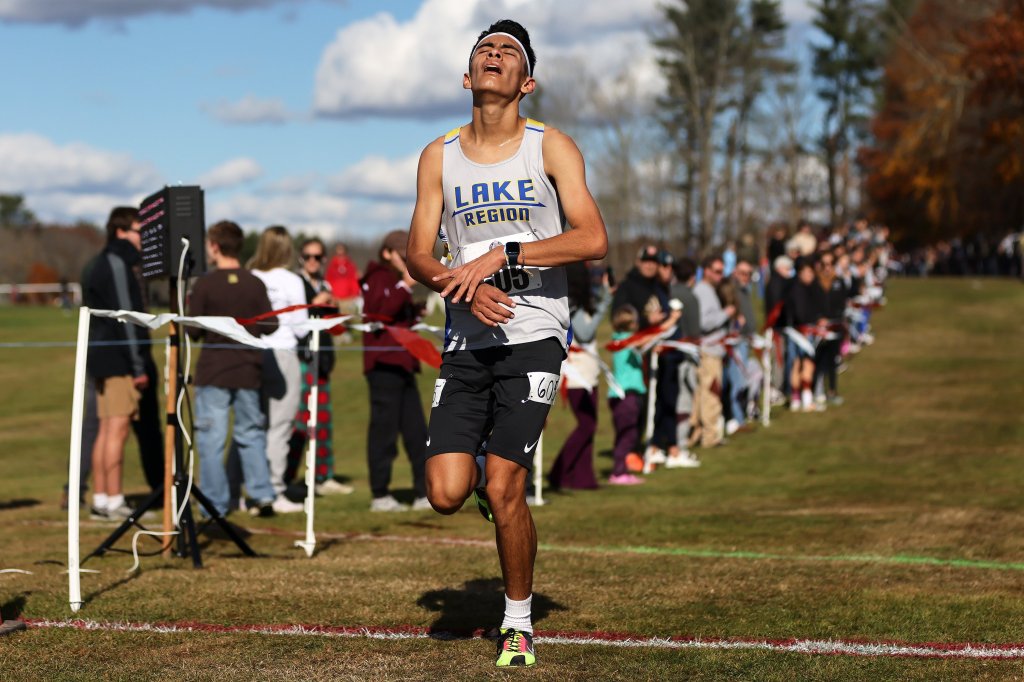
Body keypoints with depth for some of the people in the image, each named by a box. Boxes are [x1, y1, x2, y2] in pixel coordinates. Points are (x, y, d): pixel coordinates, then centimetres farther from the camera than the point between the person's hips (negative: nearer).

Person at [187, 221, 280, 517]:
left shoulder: (204, 284, -9)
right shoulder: (255, 284, 0)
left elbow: (193, 331, -8)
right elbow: (270, 326, -1)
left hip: (213, 371, -4)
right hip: (248, 371, 4)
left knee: (211, 438, 2)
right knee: (250, 434, 14)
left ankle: (216, 505, 3)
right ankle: (263, 495, 6)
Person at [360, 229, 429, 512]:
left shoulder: (396, 281, 22)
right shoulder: (377, 279, -5)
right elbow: (377, 314, -22)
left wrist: (415, 312, 13)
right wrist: (405, 286, -25)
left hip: (403, 364, 9)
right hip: (383, 363, -9)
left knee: (416, 432, 7)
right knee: (384, 429, -6)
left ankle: (424, 493, 9)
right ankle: (380, 496, -1)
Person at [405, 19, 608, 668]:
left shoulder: (552, 147, 0)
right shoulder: (438, 157, 9)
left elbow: (593, 240, -11)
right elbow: (418, 254, 8)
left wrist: (501, 255, -19)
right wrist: (465, 289, -13)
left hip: (534, 337, -3)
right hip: (467, 342, 3)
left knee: (503, 493, -10)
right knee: (446, 494, -7)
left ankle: (519, 621, 11)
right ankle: (491, 475, 30)